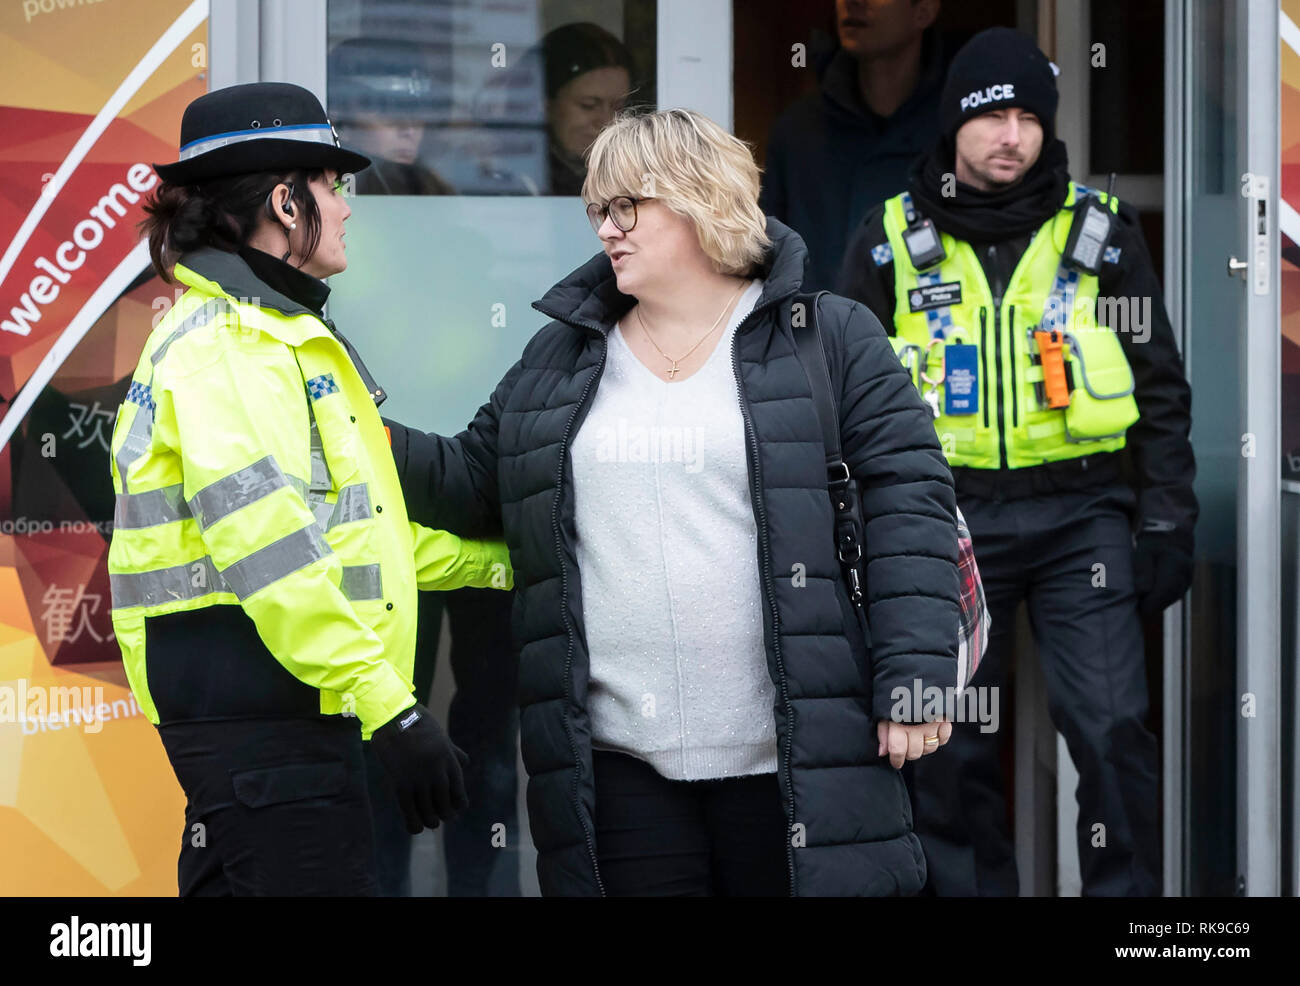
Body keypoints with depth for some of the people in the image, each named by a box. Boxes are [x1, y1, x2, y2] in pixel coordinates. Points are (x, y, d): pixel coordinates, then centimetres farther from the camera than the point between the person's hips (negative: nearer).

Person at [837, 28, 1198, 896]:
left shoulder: (1102, 233, 5)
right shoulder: (893, 242, 6)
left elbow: (1161, 391, 8)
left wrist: (1168, 526, 2)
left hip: (1080, 518, -1)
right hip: (949, 523, 1)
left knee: (1112, 732, -7)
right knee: (952, 745, 5)